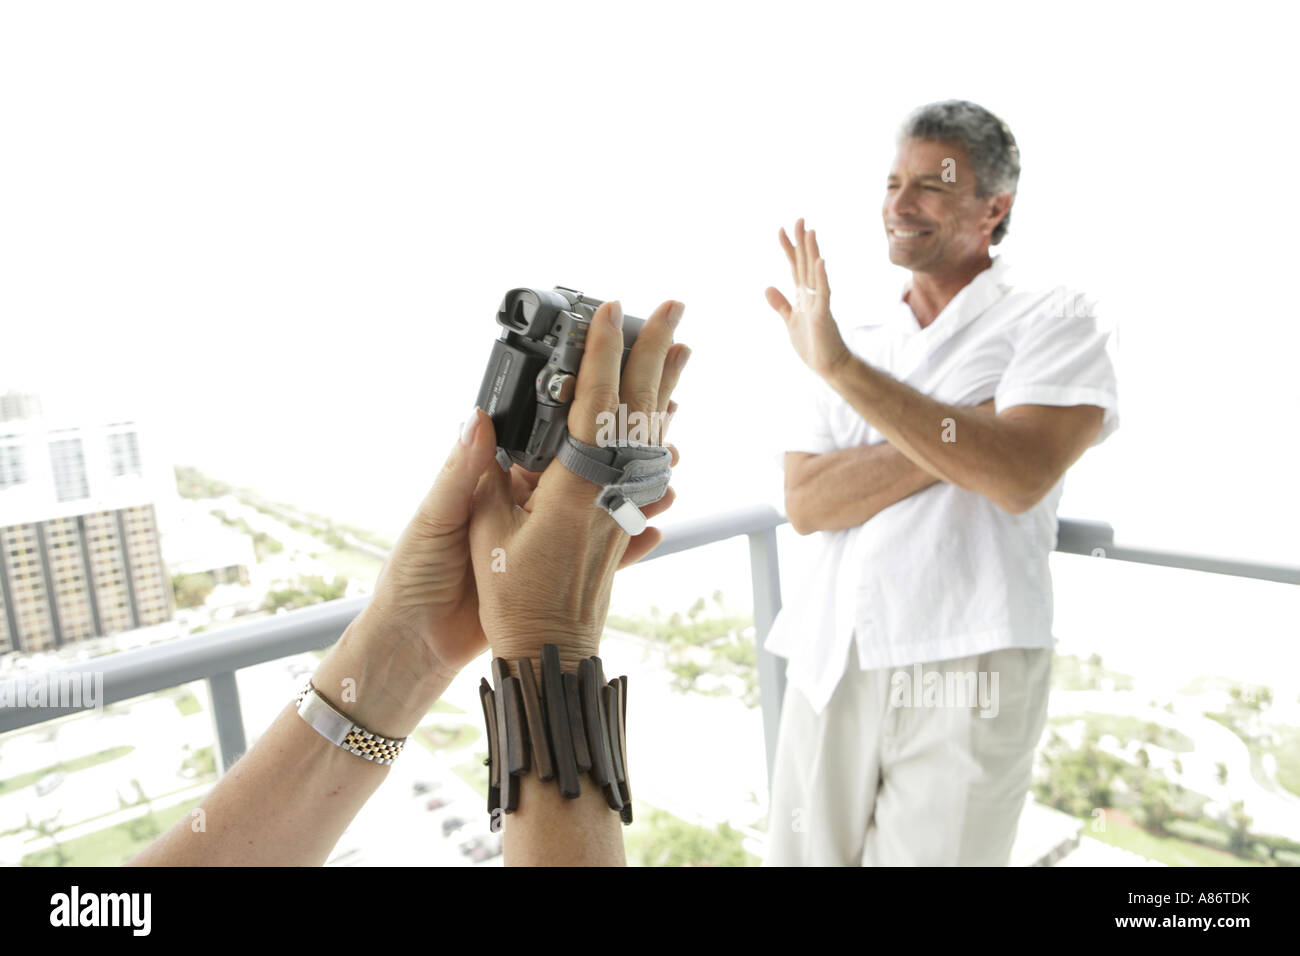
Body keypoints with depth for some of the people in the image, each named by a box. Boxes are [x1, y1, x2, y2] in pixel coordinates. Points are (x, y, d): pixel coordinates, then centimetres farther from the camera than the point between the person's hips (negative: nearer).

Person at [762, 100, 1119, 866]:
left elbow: (1021, 477, -18)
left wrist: (840, 366, -21)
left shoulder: (1051, 320, 1)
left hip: (966, 669, -4)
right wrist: (957, 438, -13)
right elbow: (806, 503, 0)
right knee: (805, 854, 12)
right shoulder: (858, 343, 13)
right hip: (829, 667, 4)